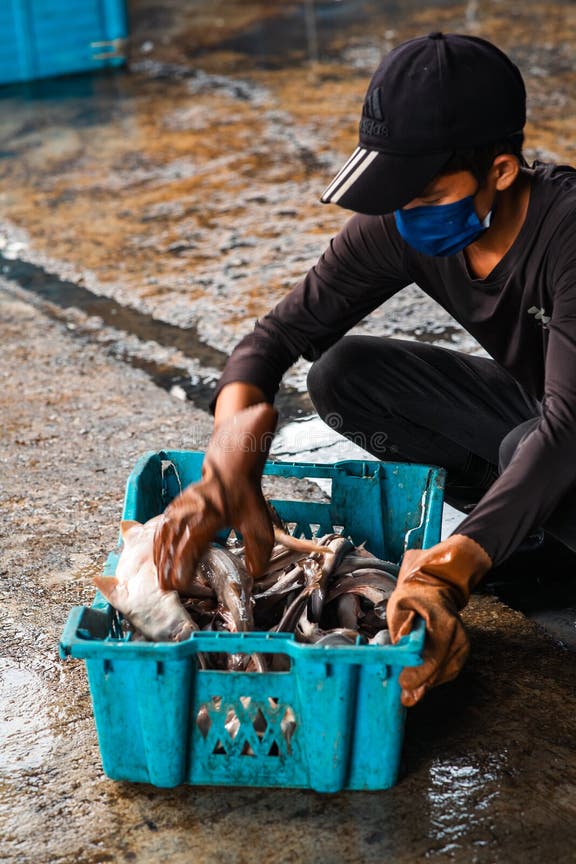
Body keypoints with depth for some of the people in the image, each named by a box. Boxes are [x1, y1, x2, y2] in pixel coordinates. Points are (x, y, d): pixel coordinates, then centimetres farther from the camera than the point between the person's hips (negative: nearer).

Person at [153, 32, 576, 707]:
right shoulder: (399, 227, -18)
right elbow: (278, 335, -16)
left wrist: (448, 572, -55)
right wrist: (230, 469, -36)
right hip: (519, 399, 6)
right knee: (340, 376, -16)